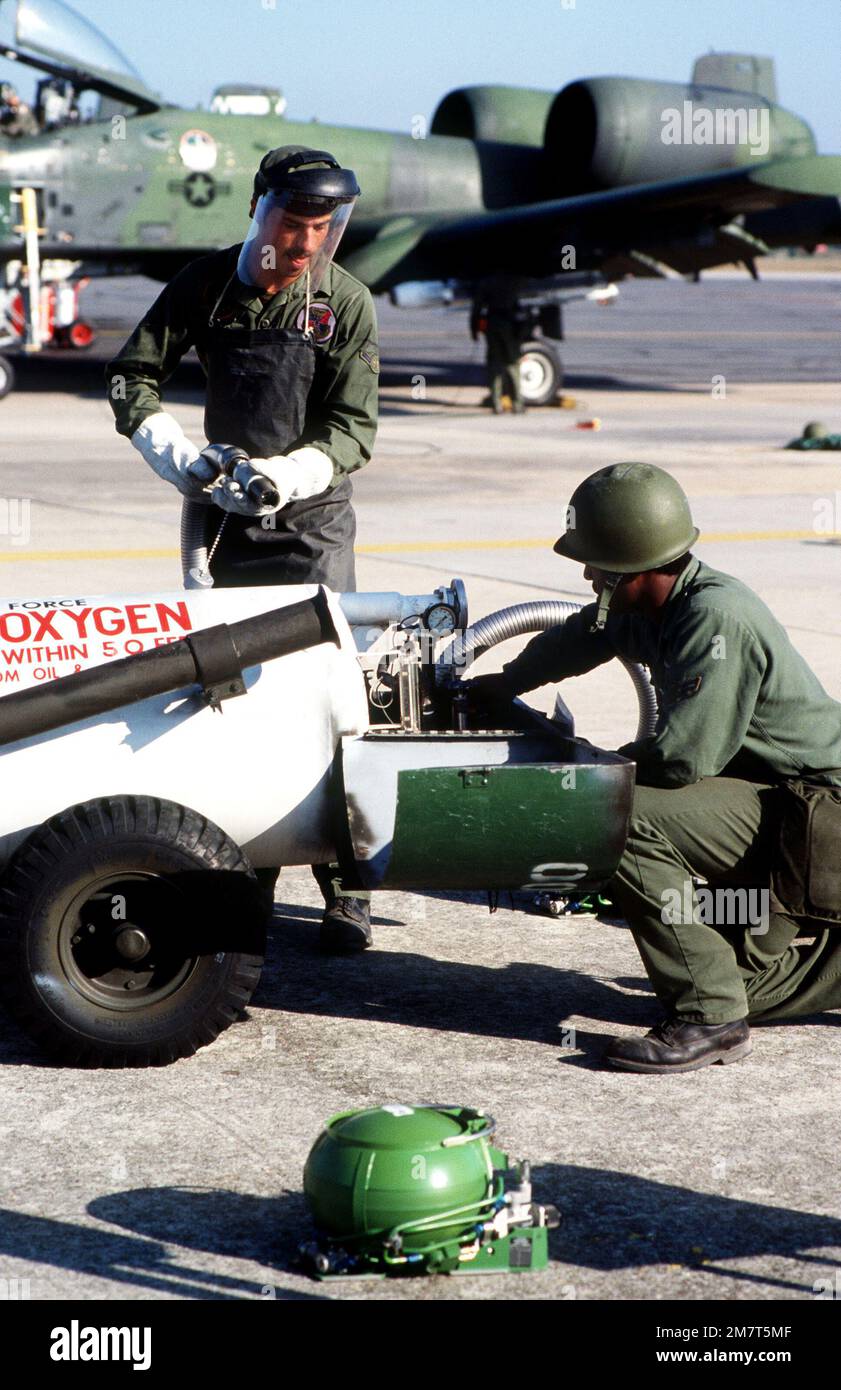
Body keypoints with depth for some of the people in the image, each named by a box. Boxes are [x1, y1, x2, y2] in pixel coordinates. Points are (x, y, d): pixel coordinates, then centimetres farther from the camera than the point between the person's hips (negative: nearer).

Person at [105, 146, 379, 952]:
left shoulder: (346, 304, -6)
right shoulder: (207, 283, 0)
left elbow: (353, 431, -9)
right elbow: (132, 377, 3)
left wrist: (283, 476, -25)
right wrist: (181, 458, -11)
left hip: (312, 516, -3)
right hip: (220, 513, 3)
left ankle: (346, 886, -9)